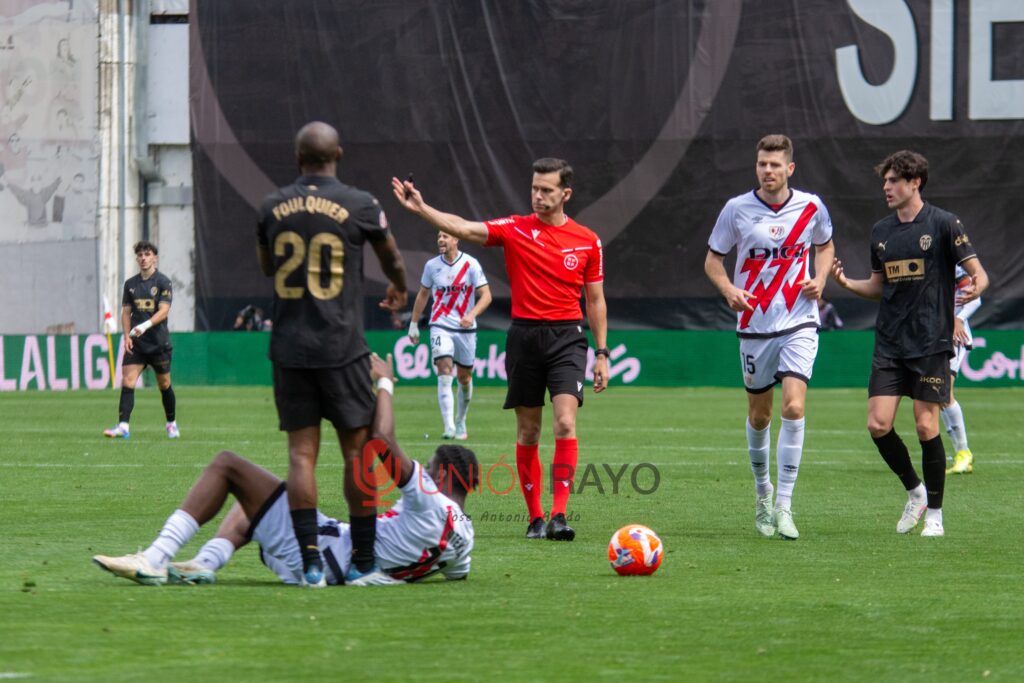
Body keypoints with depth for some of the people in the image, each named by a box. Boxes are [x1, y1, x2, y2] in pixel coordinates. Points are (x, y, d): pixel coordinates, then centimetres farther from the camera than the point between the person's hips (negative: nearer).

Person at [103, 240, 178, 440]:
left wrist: (145, 325, -28)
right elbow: (126, 311, 13)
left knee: (164, 384, 8)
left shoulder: (163, 282, -4)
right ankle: (123, 426, -20)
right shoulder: (130, 284, 9)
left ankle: (171, 424, 27)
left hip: (159, 342, -3)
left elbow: (164, 311, -14)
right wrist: (127, 336, -2)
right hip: (136, 344, 3)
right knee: (127, 382, -13)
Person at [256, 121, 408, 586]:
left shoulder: (273, 207, 4)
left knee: (301, 453, 2)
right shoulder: (359, 206, -4)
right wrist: (399, 290, 37)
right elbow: (391, 260, 14)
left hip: (288, 349, 3)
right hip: (342, 348, -3)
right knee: (357, 451, 3)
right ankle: (363, 564, 4)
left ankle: (310, 562, -4)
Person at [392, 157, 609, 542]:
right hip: (524, 335, 1)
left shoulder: (587, 242, 4)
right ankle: (534, 518, 13)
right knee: (527, 432, 5)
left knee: (565, 423, -16)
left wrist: (601, 354, 8)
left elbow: (596, 300, 11)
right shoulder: (514, 230, 1)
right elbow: (462, 228, -12)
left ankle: (558, 515, -17)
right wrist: (421, 209, -28)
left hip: (566, 337, -1)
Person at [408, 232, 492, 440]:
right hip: (440, 327, 0)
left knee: (465, 378, 9)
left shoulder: (471, 264, -6)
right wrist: (414, 324, 16)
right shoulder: (432, 266, 2)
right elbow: (422, 294, 16)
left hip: (466, 329, 0)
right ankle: (449, 428, -25)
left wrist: (471, 315, -23)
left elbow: (486, 295, -7)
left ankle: (460, 423, 31)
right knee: (445, 373, -17)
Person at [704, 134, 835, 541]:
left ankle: (783, 506, -12)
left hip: (799, 323, -1)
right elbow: (713, 259, 5)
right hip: (754, 325, 1)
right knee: (759, 415, 10)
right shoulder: (737, 209, -4)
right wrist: (729, 290, -15)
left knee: (794, 407, -16)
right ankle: (762, 493, 33)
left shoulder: (811, 207, -1)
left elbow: (824, 246, 18)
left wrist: (819, 280, -2)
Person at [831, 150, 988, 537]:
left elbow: (977, 272, -5)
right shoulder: (881, 232, 11)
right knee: (878, 425, -5)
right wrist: (846, 283, 2)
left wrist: (975, 288, -28)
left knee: (926, 427, -5)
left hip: (931, 344, -5)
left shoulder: (943, 224, -4)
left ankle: (934, 513, 9)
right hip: (889, 345, 5)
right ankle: (915, 492, 18)